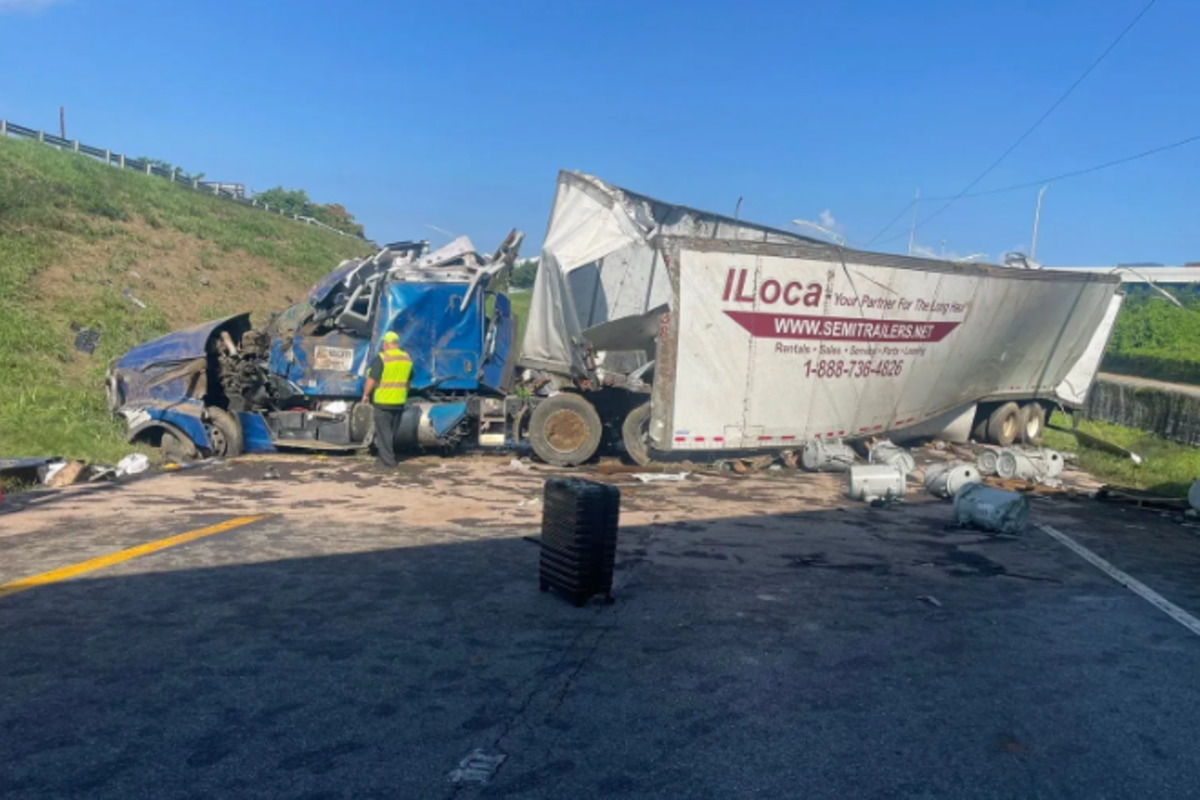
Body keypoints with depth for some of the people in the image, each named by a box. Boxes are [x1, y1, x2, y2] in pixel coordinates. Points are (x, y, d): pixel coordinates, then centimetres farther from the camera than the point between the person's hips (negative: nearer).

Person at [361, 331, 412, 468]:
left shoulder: (381, 359, -15)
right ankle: (389, 455, 29)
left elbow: (372, 379, -16)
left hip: (383, 401, -6)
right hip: (399, 402, 6)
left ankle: (388, 459, 2)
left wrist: (365, 394, -4)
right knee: (393, 431, 18)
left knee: (384, 431, 2)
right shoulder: (407, 359, 7)